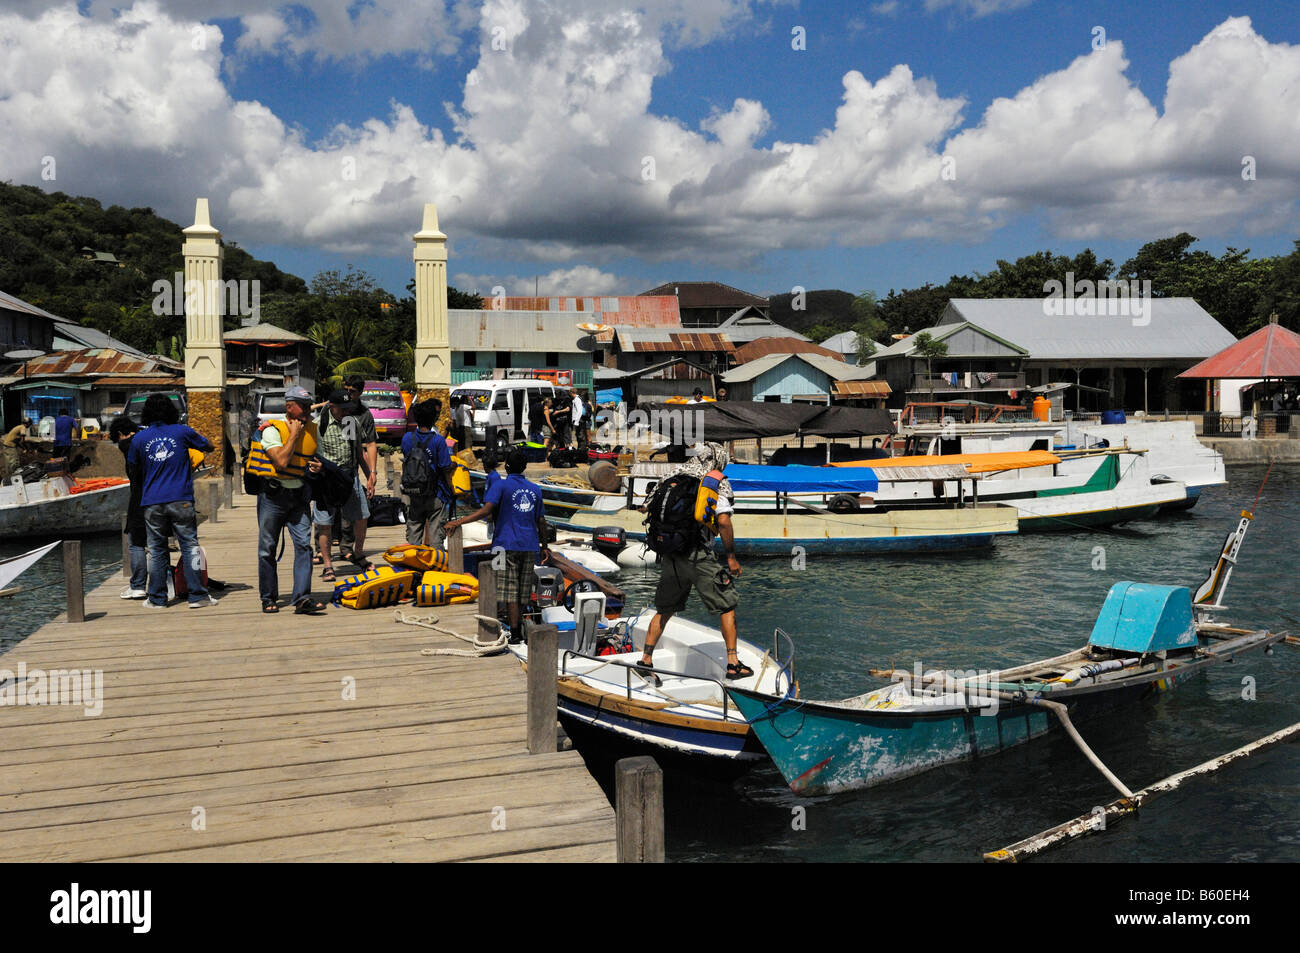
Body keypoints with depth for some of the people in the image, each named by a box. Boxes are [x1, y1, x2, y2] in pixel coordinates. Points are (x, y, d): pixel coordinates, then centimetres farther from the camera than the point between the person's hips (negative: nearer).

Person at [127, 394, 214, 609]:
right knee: (190, 547, 2)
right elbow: (209, 446, 15)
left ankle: (157, 598, 12)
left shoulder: (139, 438, 5)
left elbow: (131, 468, 15)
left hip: (152, 503, 2)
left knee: (156, 551, 8)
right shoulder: (182, 432, 1)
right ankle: (198, 595, 1)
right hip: (181, 500, -1)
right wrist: (195, 434, 29)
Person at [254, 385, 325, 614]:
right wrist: (295, 433, -15)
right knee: (267, 548, 5)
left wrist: (319, 467, -3)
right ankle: (268, 599, 18)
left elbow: (318, 457, 21)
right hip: (273, 495, -3)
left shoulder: (313, 431, 7)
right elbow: (282, 461, -23)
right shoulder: (272, 430, -9)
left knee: (304, 544, -10)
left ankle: (302, 597, -13)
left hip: (299, 495, 4)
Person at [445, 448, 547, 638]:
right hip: (530, 546, 5)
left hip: (507, 545, -5)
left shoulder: (501, 485, -5)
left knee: (510, 592, -4)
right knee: (523, 590, 14)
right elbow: (541, 521, 12)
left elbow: (486, 510, -20)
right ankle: (520, 625, 22)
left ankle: (515, 633, -8)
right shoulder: (535, 489, 10)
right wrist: (544, 545, 24)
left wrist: (459, 522, -21)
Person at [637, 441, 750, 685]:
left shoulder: (675, 475, 13)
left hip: (671, 554, 5)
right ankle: (733, 664, 10)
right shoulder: (718, 482, -2)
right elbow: (724, 521, -13)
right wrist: (731, 557, -5)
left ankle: (646, 660, 19)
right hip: (700, 556, -5)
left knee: (665, 609, 17)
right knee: (727, 606, 9)